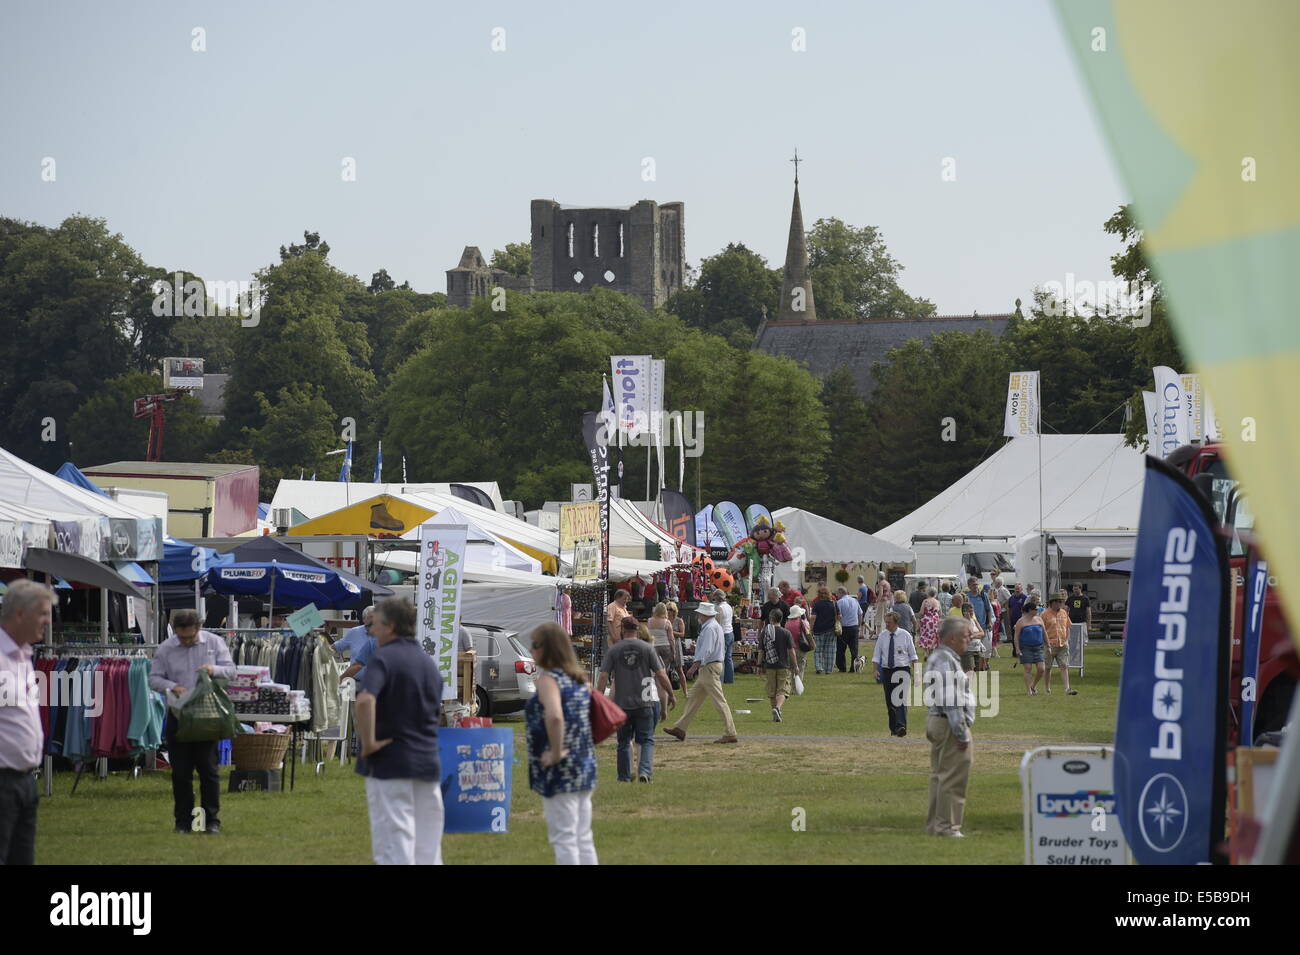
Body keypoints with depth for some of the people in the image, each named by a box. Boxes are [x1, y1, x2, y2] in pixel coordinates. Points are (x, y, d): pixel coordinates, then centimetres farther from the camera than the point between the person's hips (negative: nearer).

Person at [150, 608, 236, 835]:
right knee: (180, 771, 3)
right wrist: (172, 687, -16)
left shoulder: (214, 643, 2)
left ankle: (212, 820, 4)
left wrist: (214, 669, -19)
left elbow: (231, 671, 2)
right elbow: (154, 679, 3)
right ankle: (183, 820, 10)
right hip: (178, 715, 1)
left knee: (208, 769, -2)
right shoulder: (165, 649, 2)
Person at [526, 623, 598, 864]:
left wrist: (556, 752, -21)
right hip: (585, 766, 8)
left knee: (563, 838, -4)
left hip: (559, 772, -8)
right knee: (583, 838, 12)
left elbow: (554, 716, -32)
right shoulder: (579, 679, 12)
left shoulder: (549, 679, -14)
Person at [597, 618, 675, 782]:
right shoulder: (647, 648, -1)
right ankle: (644, 770, -15)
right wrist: (671, 695, 10)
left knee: (624, 742, 12)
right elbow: (661, 675, -1)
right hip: (645, 703, -1)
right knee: (647, 740, 5)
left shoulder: (613, 650, 0)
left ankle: (624, 777, 16)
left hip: (622, 703, 1)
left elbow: (603, 677, -6)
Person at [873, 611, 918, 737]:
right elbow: (877, 655, 7)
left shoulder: (905, 635, -1)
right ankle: (893, 728, 16)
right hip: (887, 670, 3)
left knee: (901, 699, -16)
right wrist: (876, 670, -4)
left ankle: (901, 726, -25)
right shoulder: (882, 635, 4)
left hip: (902, 670, -3)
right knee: (889, 700, 6)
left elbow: (912, 654, 5)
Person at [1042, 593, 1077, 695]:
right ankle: (1048, 689, 20)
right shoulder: (1045, 614, -6)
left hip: (1063, 644, 4)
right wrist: (1047, 645, -10)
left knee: (1064, 667, -6)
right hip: (1050, 645, -4)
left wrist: (1067, 640, 7)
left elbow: (1067, 627, 19)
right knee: (1048, 668, 7)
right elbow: (1042, 630, -7)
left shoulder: (1064, 613, 11)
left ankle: (1067, 689, -12)